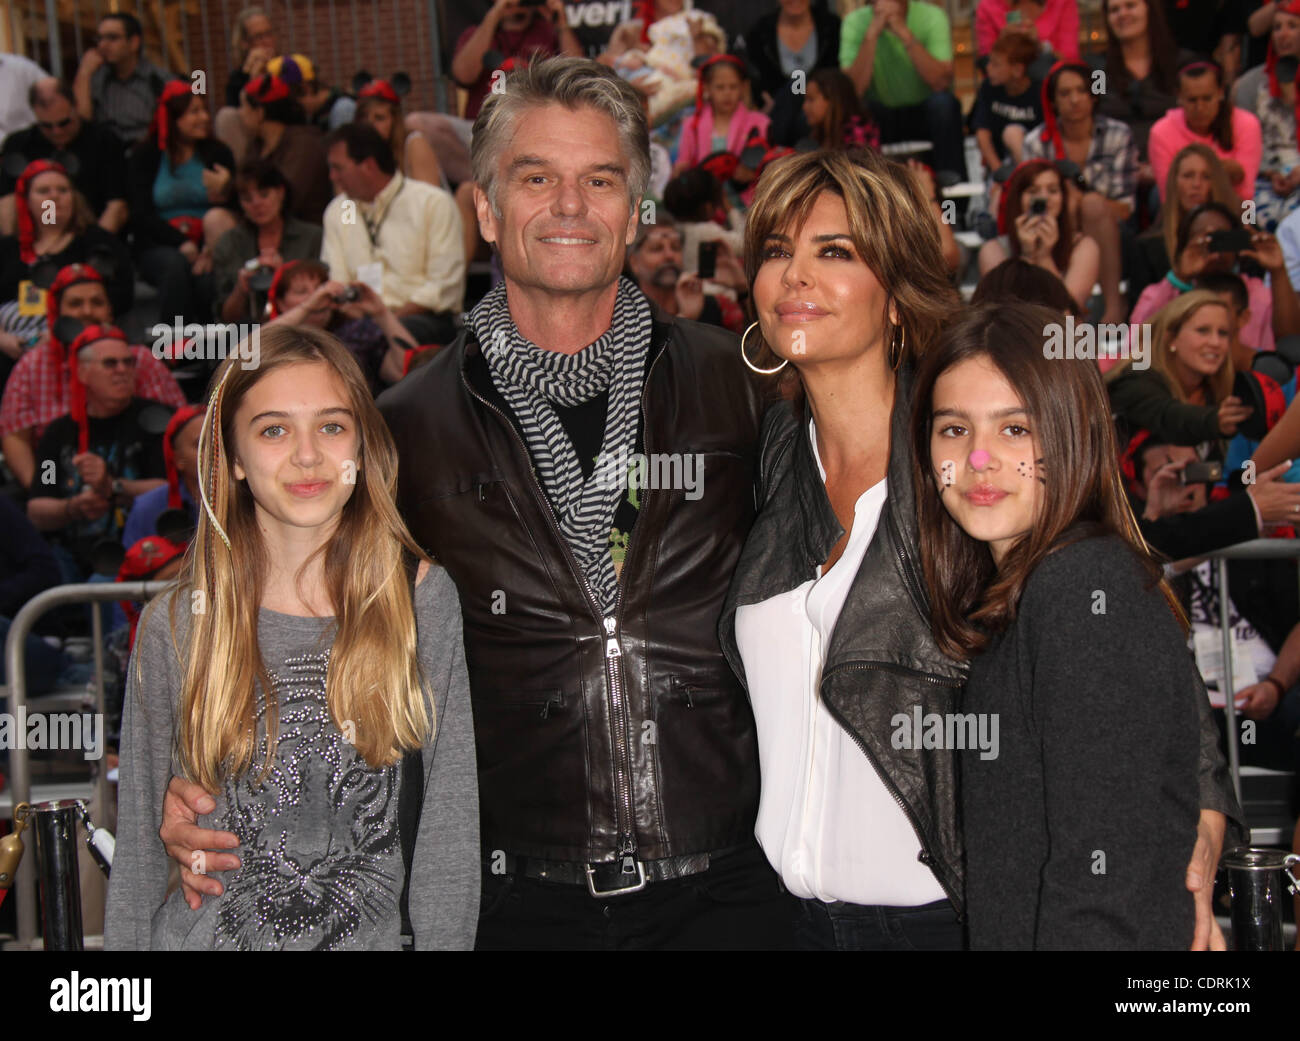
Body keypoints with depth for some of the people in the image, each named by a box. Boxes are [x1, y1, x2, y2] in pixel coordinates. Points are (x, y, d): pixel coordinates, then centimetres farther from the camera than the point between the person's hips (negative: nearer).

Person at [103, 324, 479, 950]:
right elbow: (139, 843, 0)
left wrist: (444, 940, -9)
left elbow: (448, 822, -3)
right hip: (203, 935, 0)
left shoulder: (422, 599, -6)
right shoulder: (174, 626, -6)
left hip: (369, 934, 0)